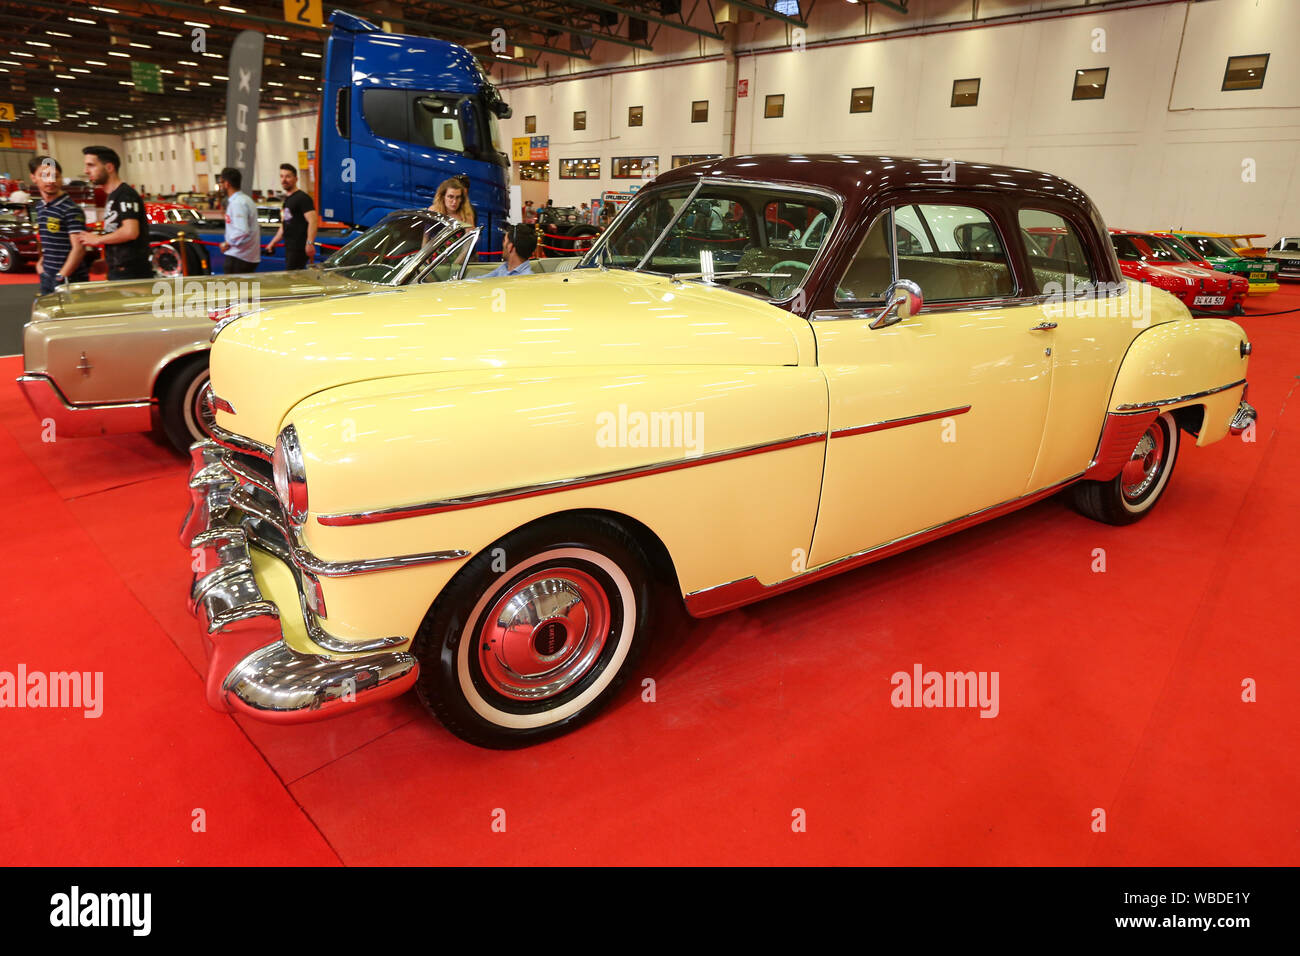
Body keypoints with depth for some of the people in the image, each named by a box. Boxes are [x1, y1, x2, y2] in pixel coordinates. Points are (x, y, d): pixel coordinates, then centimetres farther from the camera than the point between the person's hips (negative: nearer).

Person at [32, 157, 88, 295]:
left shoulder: (71, 210, -13)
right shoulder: (39, 207, 12)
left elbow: (78, 249, -18)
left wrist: (61, 277, -17)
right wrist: (41, 262, 13)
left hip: (70, 280, -8)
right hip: (46, 278, 8)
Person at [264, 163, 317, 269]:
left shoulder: (303, 198, -8)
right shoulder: (284, 199, 22)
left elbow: (312, 221, -19)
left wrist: (309, 243, -30)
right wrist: (273, 242, 28)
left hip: (299, 248, -9)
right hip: (289, 248, 9)